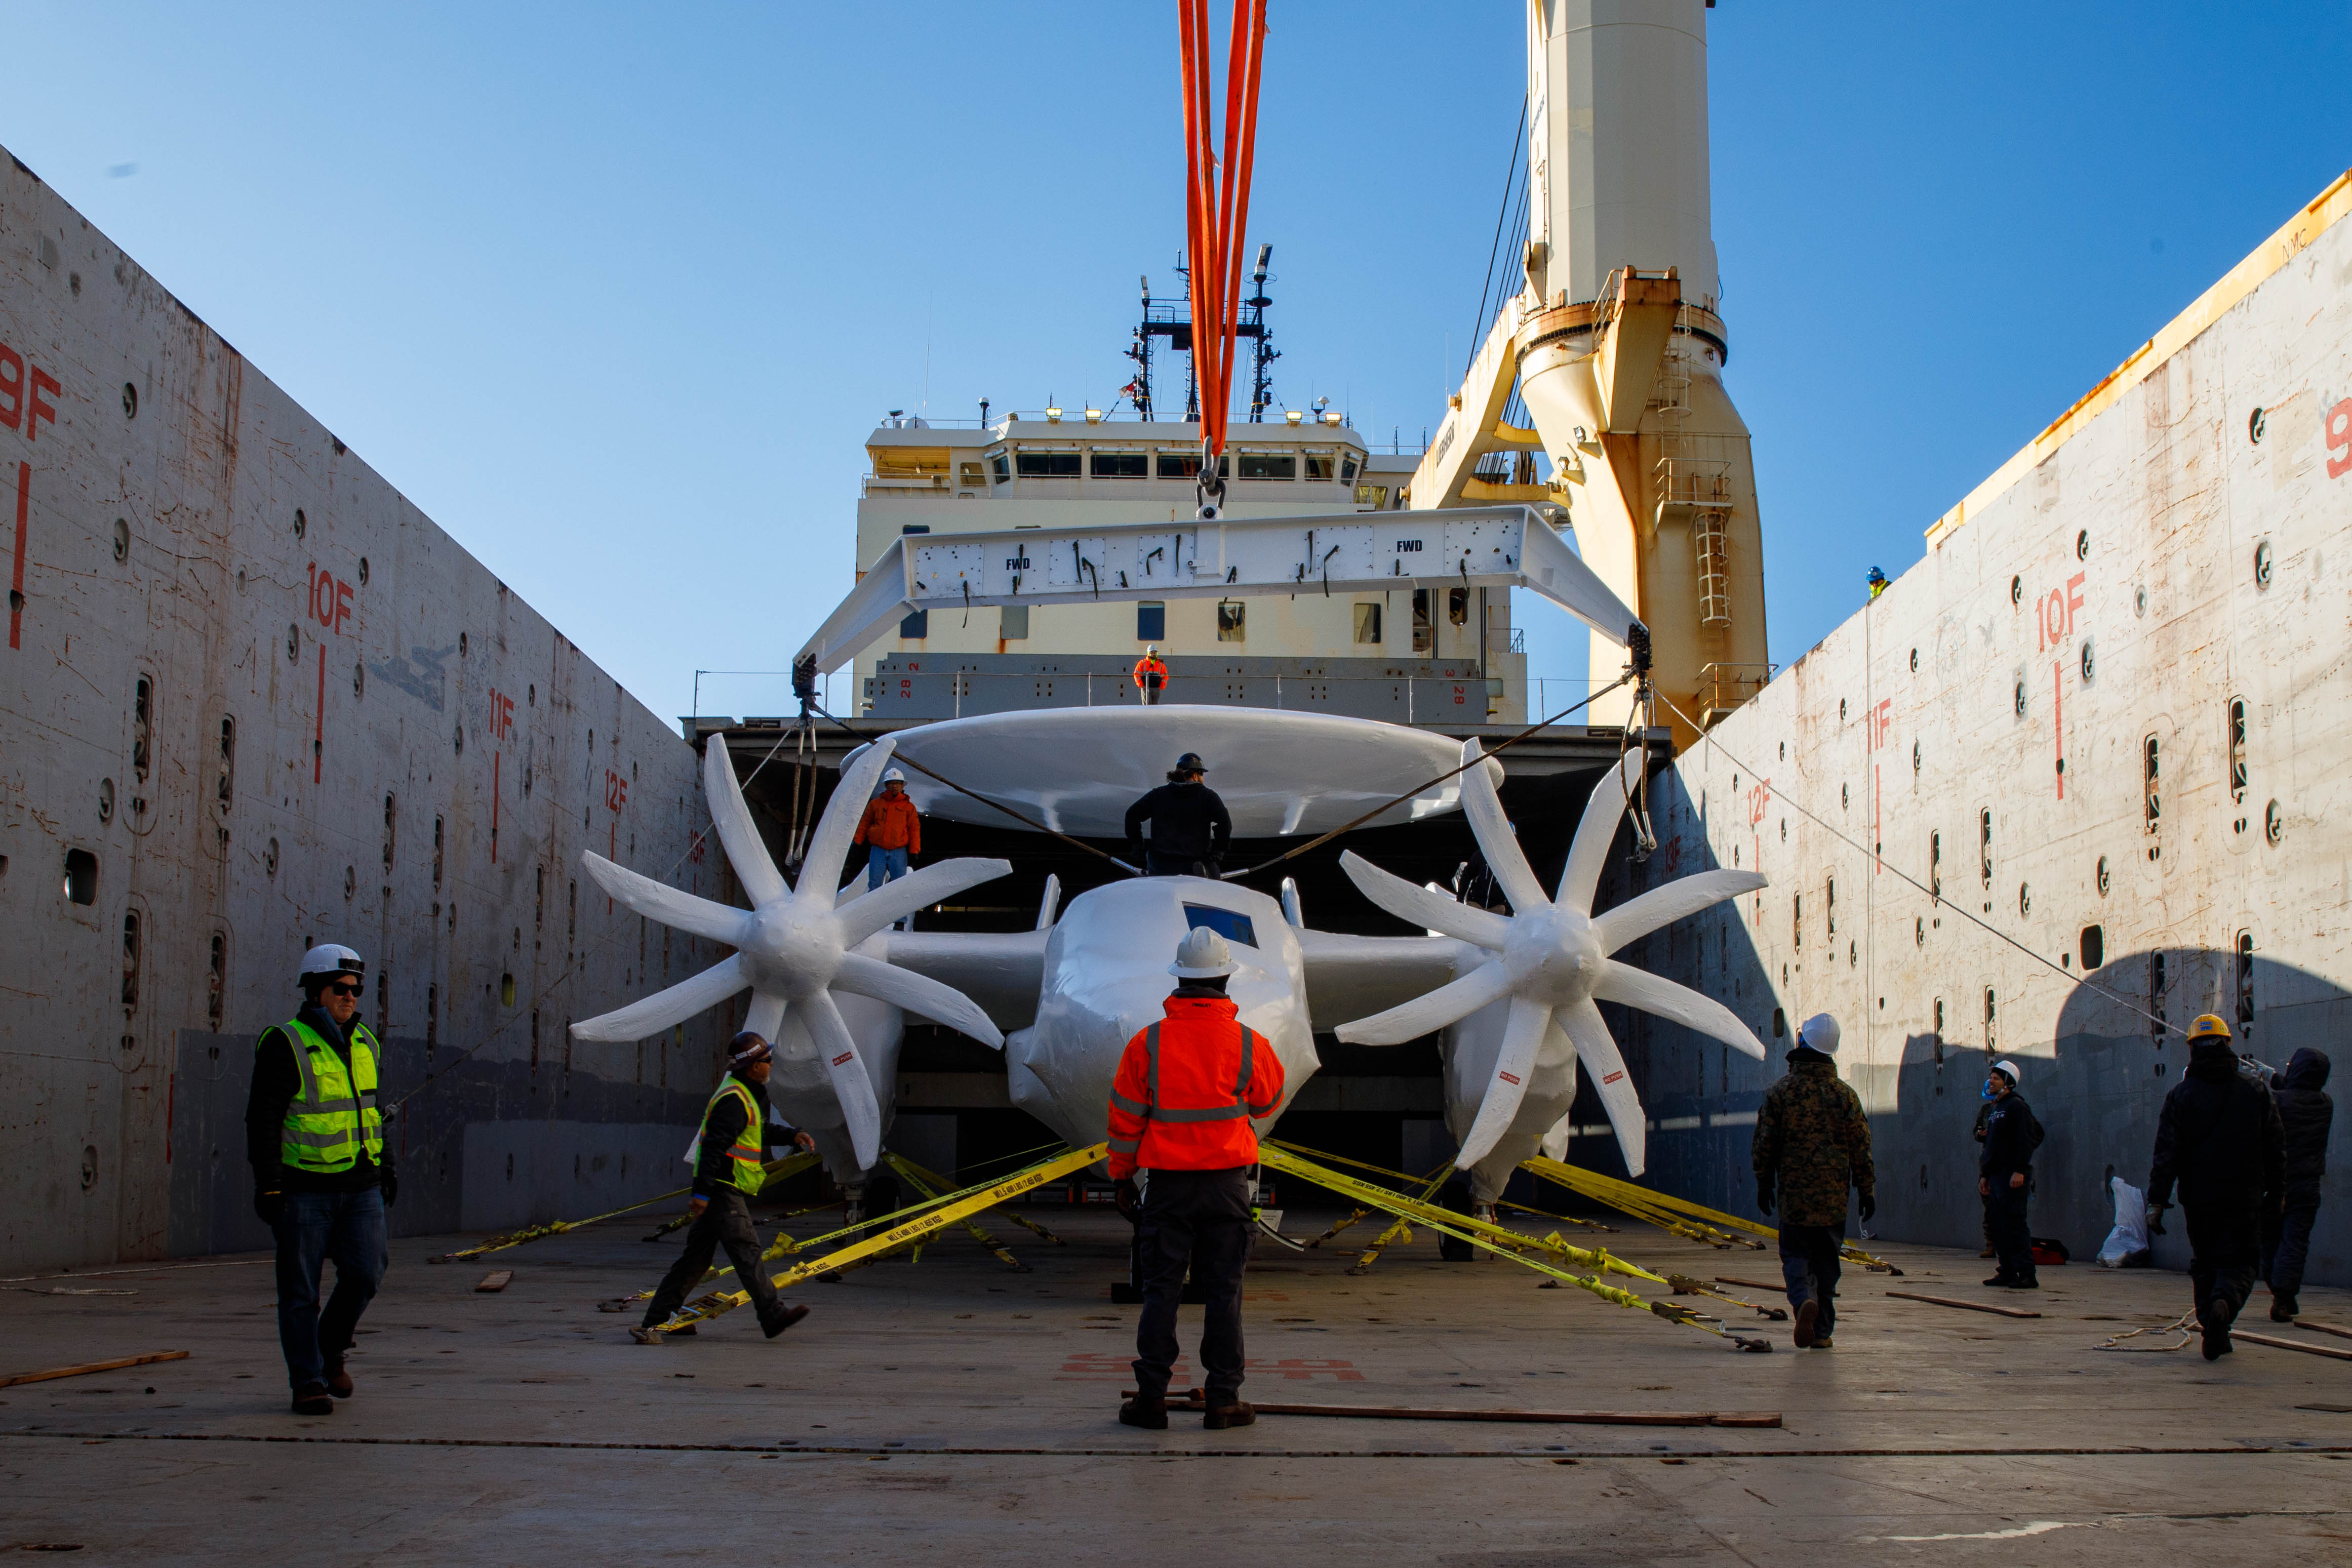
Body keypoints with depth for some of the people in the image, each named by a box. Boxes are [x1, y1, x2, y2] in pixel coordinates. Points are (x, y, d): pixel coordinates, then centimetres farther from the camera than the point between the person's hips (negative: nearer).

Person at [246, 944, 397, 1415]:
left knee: (366, 1273, -3)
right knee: (301, 1291, 1)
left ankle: (331, 1349, 21)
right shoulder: (285, 1045, -9)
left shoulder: (363, 1044, 12)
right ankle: (308, 1382, 10)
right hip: (304, 1189, -5)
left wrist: (386, 1167, 21)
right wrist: (268, 1185, -15)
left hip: (361, 1186, 5)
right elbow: (262, 1119, -11)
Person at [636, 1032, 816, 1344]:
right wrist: (702, 1192, -27)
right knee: (746, 1249, -11)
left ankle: (656, 1320, 14)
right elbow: (713, 1147, -23)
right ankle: (773, 1315, -11)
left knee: (696, 1254, 11)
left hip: (718, 1190, 11)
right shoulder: (733, 1101, -17)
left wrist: (792, 1136, 22)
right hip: (722, 1190, -11)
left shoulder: (749, 1094, 17)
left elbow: (759, 1132, 33)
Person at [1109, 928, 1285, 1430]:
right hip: (1228, 1183, 0)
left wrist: (1122, 1177, 12)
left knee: (1161, 1291, 6)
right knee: (1224, 1293, 6)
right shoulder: (1249, 1044, -5)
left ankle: (1152, 1398, 8)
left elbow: (1125, 1119, 0)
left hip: (1167, 1183, 0)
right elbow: (1268, 1101, 14)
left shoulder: (1147, 1044, -6)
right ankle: (1223, 1400, 8)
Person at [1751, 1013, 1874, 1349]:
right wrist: (1867, 1191, 9)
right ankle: (1822, 1331, 12)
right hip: (1833, 1196, 1)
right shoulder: (1845, 1095, -2)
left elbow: (1764, 1145, 0)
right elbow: (1861, 1148, 1)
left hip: (1793, 1195, -1)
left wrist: (1763, 1184, 11)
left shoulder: (1779, 1093, -4)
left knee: (1795, 1255, 8)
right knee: (1827, 1261, 12)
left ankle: (1804, 1300, -21)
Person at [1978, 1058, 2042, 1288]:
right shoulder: (1993, 1109, 21)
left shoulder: (2017, 1106, -8)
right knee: (1998, 1225, 8)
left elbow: (2026, 1140, -16)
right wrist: (1984, 1174, 21)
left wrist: (2020, 1171, -23)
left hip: (2013, 1176, -9)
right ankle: (2008, 1272, 12)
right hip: (1996, 1175, 10)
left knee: (2015, 1224, -11)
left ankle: (2027, 1275, -11)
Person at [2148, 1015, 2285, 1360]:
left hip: (2198, 1197, 1)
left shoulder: (2180, 1095, -2)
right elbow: (2276, 1147, 6)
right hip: (2244, 1197, 0)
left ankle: (2213, 1336, 11)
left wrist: (2157, 1198, -4)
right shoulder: (2256, 1092, 2)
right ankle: (2225, 1301, -27)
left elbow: (2166, 1151, -6)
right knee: (2239, 1263, 4)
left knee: (2204, 1265, 14)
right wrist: (2276, 1191, 16)